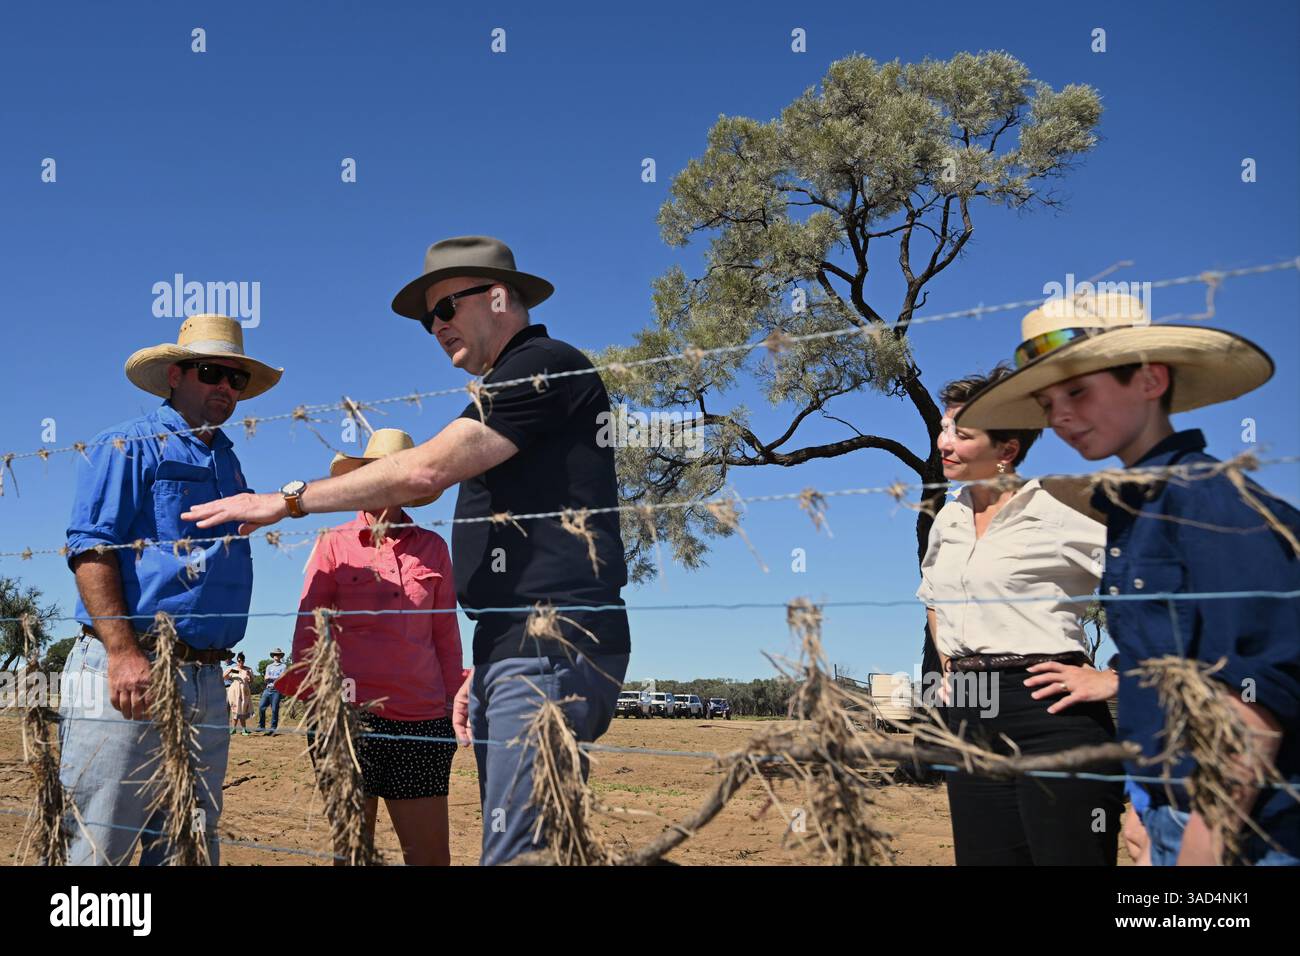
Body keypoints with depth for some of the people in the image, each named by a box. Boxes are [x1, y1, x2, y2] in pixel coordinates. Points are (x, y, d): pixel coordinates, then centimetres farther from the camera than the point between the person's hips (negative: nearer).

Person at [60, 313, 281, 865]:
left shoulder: (229, 463, 22)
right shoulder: (129, 446, 1)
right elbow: (90, 549, -10)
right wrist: (122, 651, -19)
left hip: (205, 679, 7)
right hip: (127, 670, -7)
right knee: (99, 847, -5)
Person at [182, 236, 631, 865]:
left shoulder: (546, 364, -6)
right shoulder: (508, 389, 25)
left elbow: (427, 467, -17)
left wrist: (288, 500, -9)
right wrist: (482, 672, 21)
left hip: (552, 653, -10)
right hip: (517, 652, 10)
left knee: (517, 851, -12)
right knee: (510, 844, 11)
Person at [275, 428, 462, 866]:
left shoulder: (433, 546, 11)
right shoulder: (334, 544, 6)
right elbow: (307, 629, 5)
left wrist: (453, 701, 11)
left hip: (423, 717, 2)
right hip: (350, 715, -1)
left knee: (431, 853, 2)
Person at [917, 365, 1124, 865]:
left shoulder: (1059, 513, -9)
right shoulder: (948, 519, 13)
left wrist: (1117, 678, -14)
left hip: (1050, 713, -7)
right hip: (970, 713, 7)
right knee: (984, 857, 10)